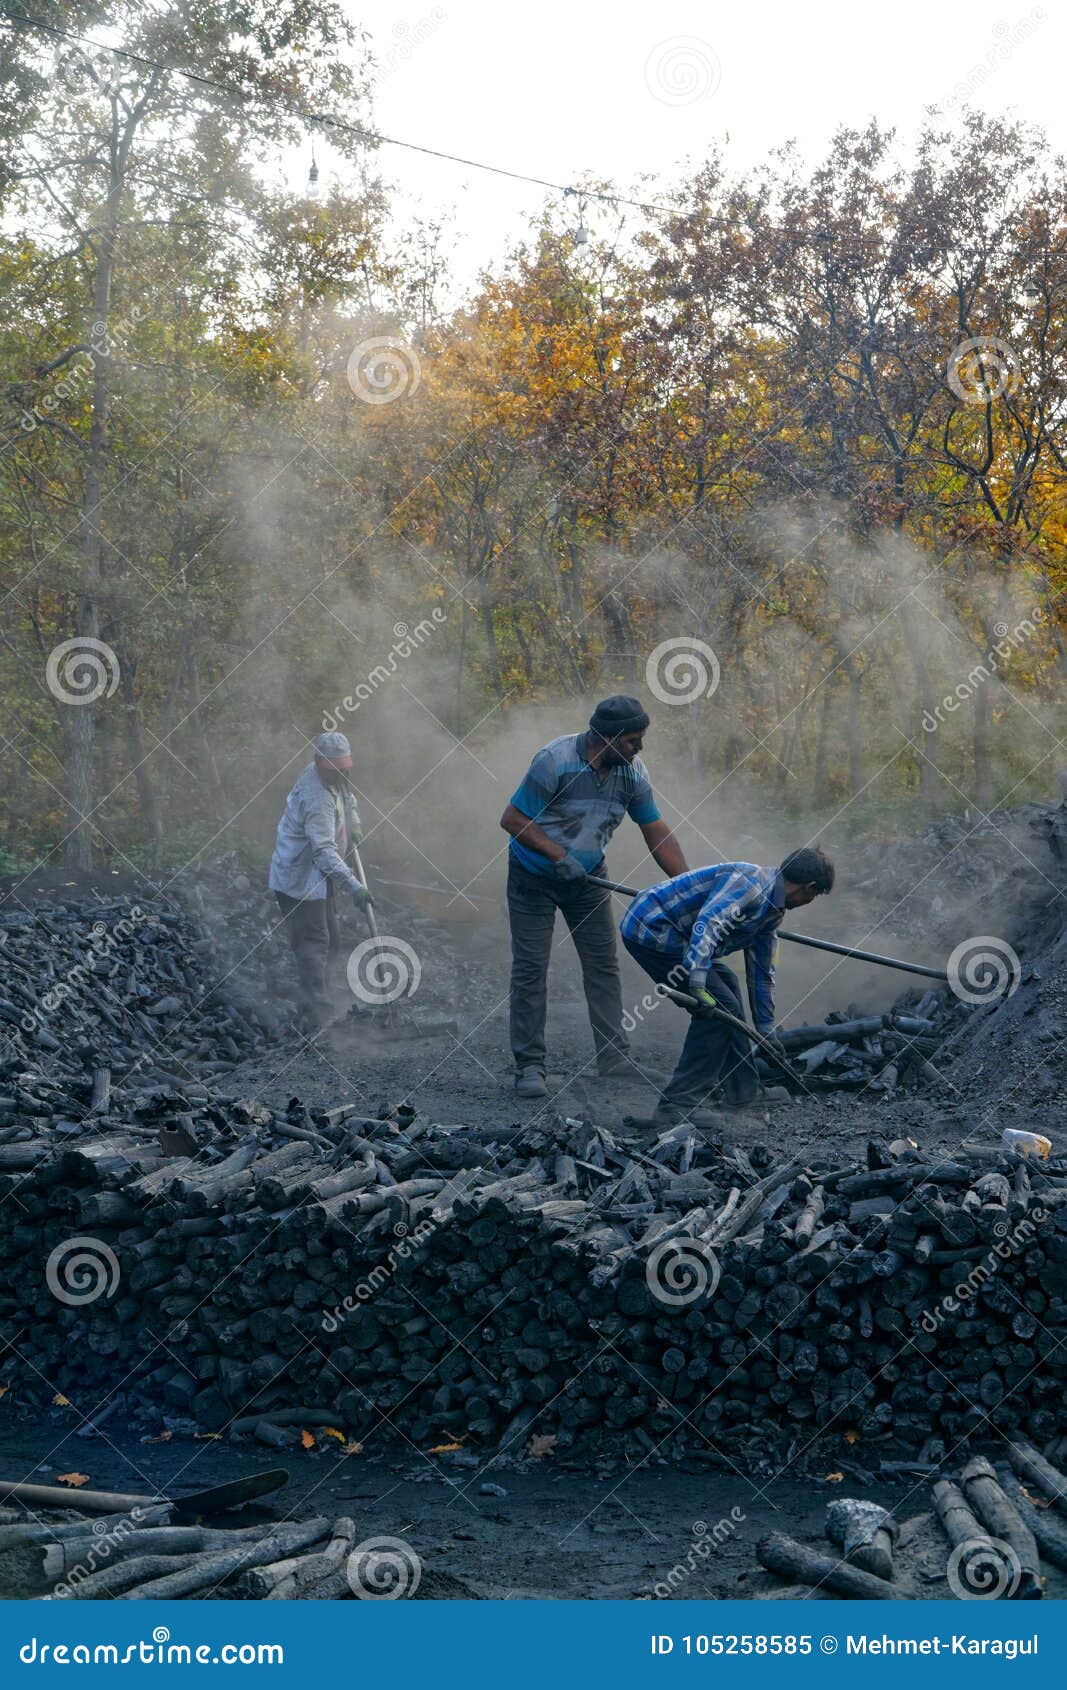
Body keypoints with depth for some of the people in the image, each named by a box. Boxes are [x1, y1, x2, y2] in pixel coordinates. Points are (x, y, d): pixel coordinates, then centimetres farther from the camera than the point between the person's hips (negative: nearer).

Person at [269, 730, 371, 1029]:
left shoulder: (334, 778, 1)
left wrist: (354, 825, 10)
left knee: (331, 942, 16)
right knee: (313, 945, -12)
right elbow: (324, 850, -36)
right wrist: (353, 885, -42)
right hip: (300, 881, -10)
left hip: (319, 878, 10)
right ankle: (319, 1019, -14)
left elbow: (346, 795, 27)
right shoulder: (317, 798, -29)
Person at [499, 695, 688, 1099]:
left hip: (586, 877, 5)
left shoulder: (632, 772, -10)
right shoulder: (555, 761, -27)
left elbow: (657, 833, -3)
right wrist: (559, 856, -27)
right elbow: (512, 820, -22)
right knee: (530, 969, -6)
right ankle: (528, 1066, -2)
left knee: (603, 963, 4)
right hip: (534, 877, -5)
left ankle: (614, 1057, 10)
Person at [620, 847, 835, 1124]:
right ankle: (677, 1108, -13)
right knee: (719, 1006, -12)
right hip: (651, 927, -11)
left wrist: (766, 1031, 30)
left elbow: (761, 974, 26)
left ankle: (742, 1090, 26)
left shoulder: (773, 911, 16)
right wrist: (698, 979, -39)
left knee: (726, 983, 21)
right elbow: (708, 921, -31)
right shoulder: (750, 882, -16)